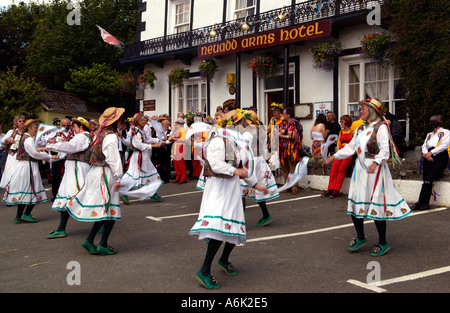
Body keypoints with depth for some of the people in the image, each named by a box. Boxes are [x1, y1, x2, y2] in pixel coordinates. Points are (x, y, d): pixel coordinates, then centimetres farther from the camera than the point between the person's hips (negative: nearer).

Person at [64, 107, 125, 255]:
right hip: (106, 175, -9)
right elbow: (113, 158, -18)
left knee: (103, 210, 14)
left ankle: (89, 240, 14)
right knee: (110, 210, -1)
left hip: (95, 172, 9)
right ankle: (103, 245, 3)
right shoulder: (111, 136, -14)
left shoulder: (101, 134, 11)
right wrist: (118, 177, -15)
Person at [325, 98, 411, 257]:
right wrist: (334, 156, 14)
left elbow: (384, 149, -16)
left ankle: (383, 243, 7)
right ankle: (360, 238, 25)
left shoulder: (381, 127, -8)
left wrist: (375, 163, -29)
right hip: (360, 168, 8)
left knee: (376, 205, -6)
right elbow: (351, 147, 18)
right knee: (355, 203, 8)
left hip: (375, 169, -8)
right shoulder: (361, 128, 15)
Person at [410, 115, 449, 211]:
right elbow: (424, 146, 19)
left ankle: (421, 202, -26)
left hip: (440, 157, -5)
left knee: (429, 179, -22)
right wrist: (426, 154, -3)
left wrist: (431, 152, -11)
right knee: (425, 179, -15)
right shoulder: (429, 134, 31)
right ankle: (425, 203, -20)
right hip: (428, 158, 5)